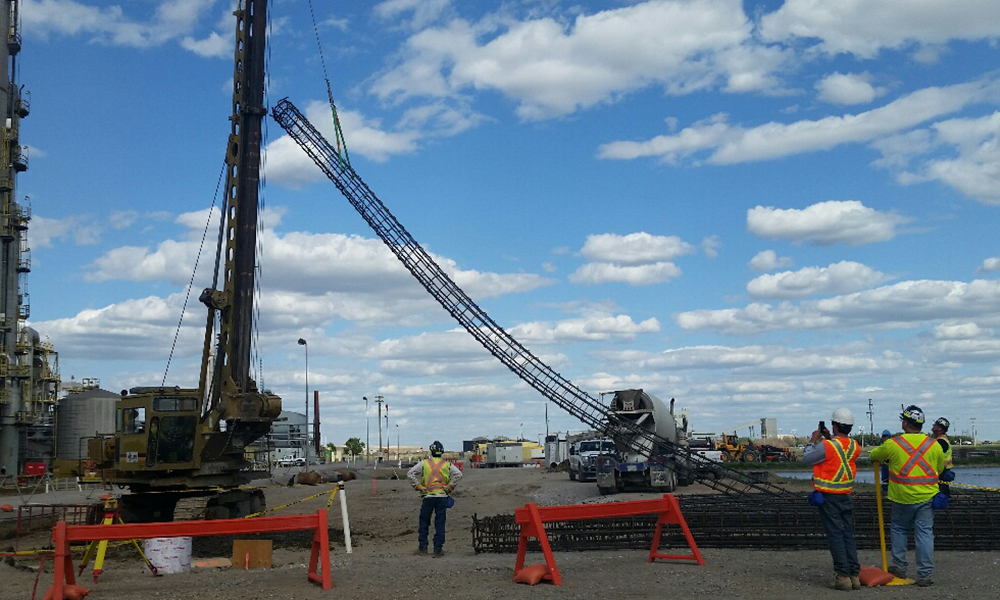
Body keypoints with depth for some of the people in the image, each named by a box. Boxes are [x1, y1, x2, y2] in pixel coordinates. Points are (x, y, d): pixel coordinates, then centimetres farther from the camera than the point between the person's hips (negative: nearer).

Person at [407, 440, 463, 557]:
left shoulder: (424, 463, 1)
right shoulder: (447, 464, 4)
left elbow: (410, 474, -5)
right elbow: (458, 474, -7)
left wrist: (418, 486, -2)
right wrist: (449, 487, -2)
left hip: (428, 496, -1)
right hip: (442, 496, 1)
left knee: (424, 522, 10)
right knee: (440, 523, 4)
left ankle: (422, 547, 11)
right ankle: (438, 549, 4)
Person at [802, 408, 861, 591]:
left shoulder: (827, 446, -18)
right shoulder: (854, 447, 1)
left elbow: (806, 459, -5)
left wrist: (814, 440, 7)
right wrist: (829, 438, 18)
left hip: (829, 498, -5)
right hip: (846, 497, 5)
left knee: (835, 536, -2)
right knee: (848, 535, 11)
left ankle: (843, 576, -4)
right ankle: (854, 575, 10)